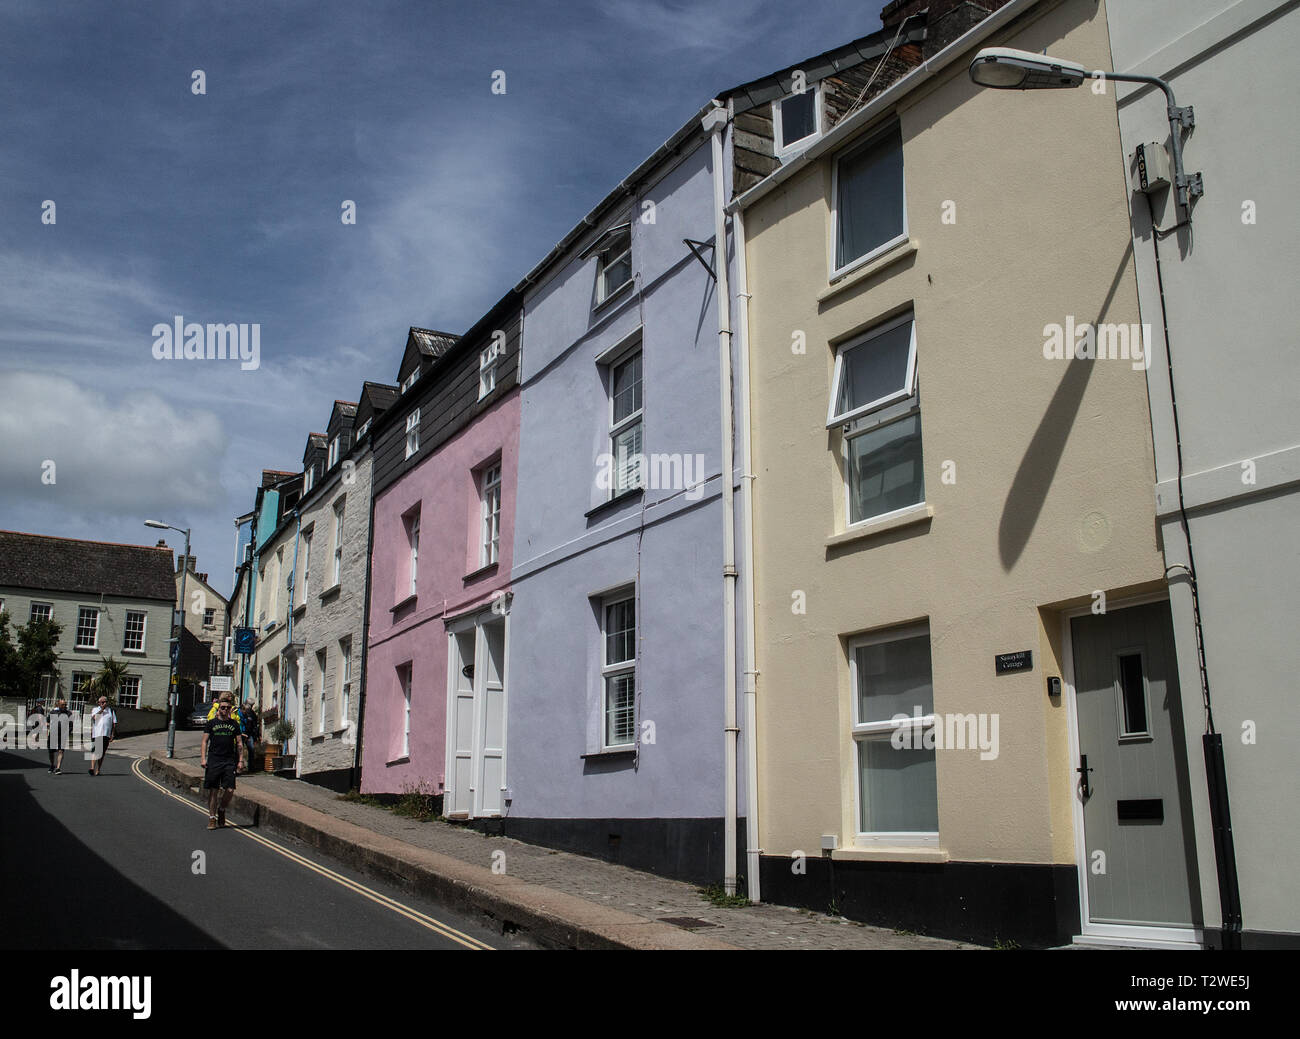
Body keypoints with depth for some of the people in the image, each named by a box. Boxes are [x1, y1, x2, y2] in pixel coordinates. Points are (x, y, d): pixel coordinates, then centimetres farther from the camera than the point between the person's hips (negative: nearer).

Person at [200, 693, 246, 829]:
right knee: (212, 791, 0)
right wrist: (203, 758, -7)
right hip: (213, 760, -1)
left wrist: (241, 761, 6)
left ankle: (222, 809, 20)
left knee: (230, 790, -6)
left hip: (229, 761, 1)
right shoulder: (211, 723, 6)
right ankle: (212, 818, 11)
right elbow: (204, 742, 5)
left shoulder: (234, 724, 11)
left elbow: (239, 744, 13)